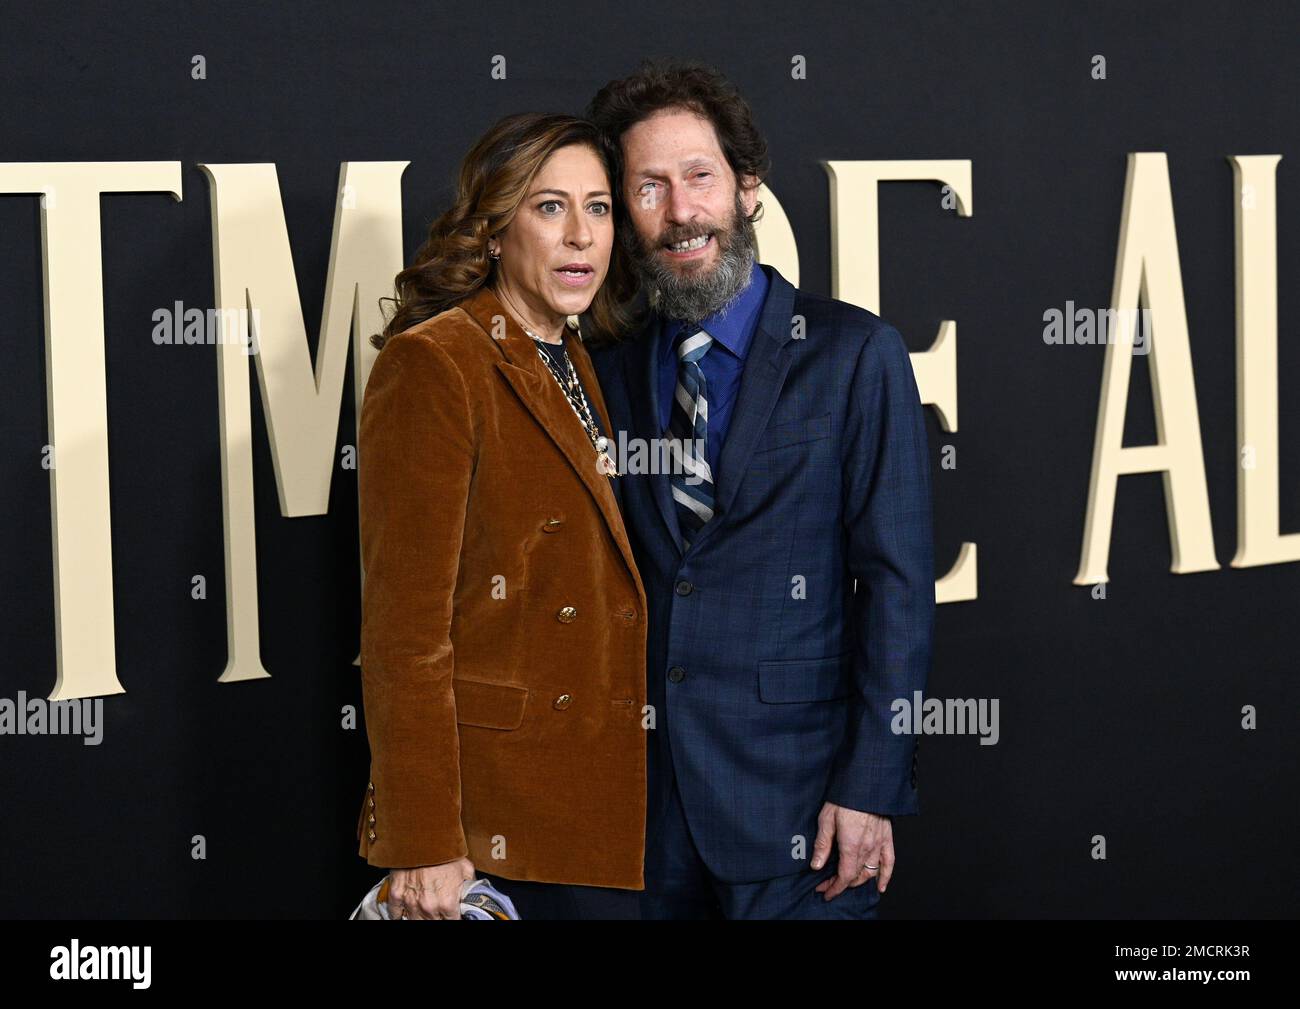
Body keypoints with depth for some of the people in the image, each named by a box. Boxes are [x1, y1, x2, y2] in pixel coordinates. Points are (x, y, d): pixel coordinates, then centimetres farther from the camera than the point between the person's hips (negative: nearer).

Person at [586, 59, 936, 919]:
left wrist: (869, 788, -12)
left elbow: (898, 586, -7)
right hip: (646, 798, 4)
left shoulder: (854, 354, -4)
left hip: (795, 804, -4)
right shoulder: (612, 372, 8)